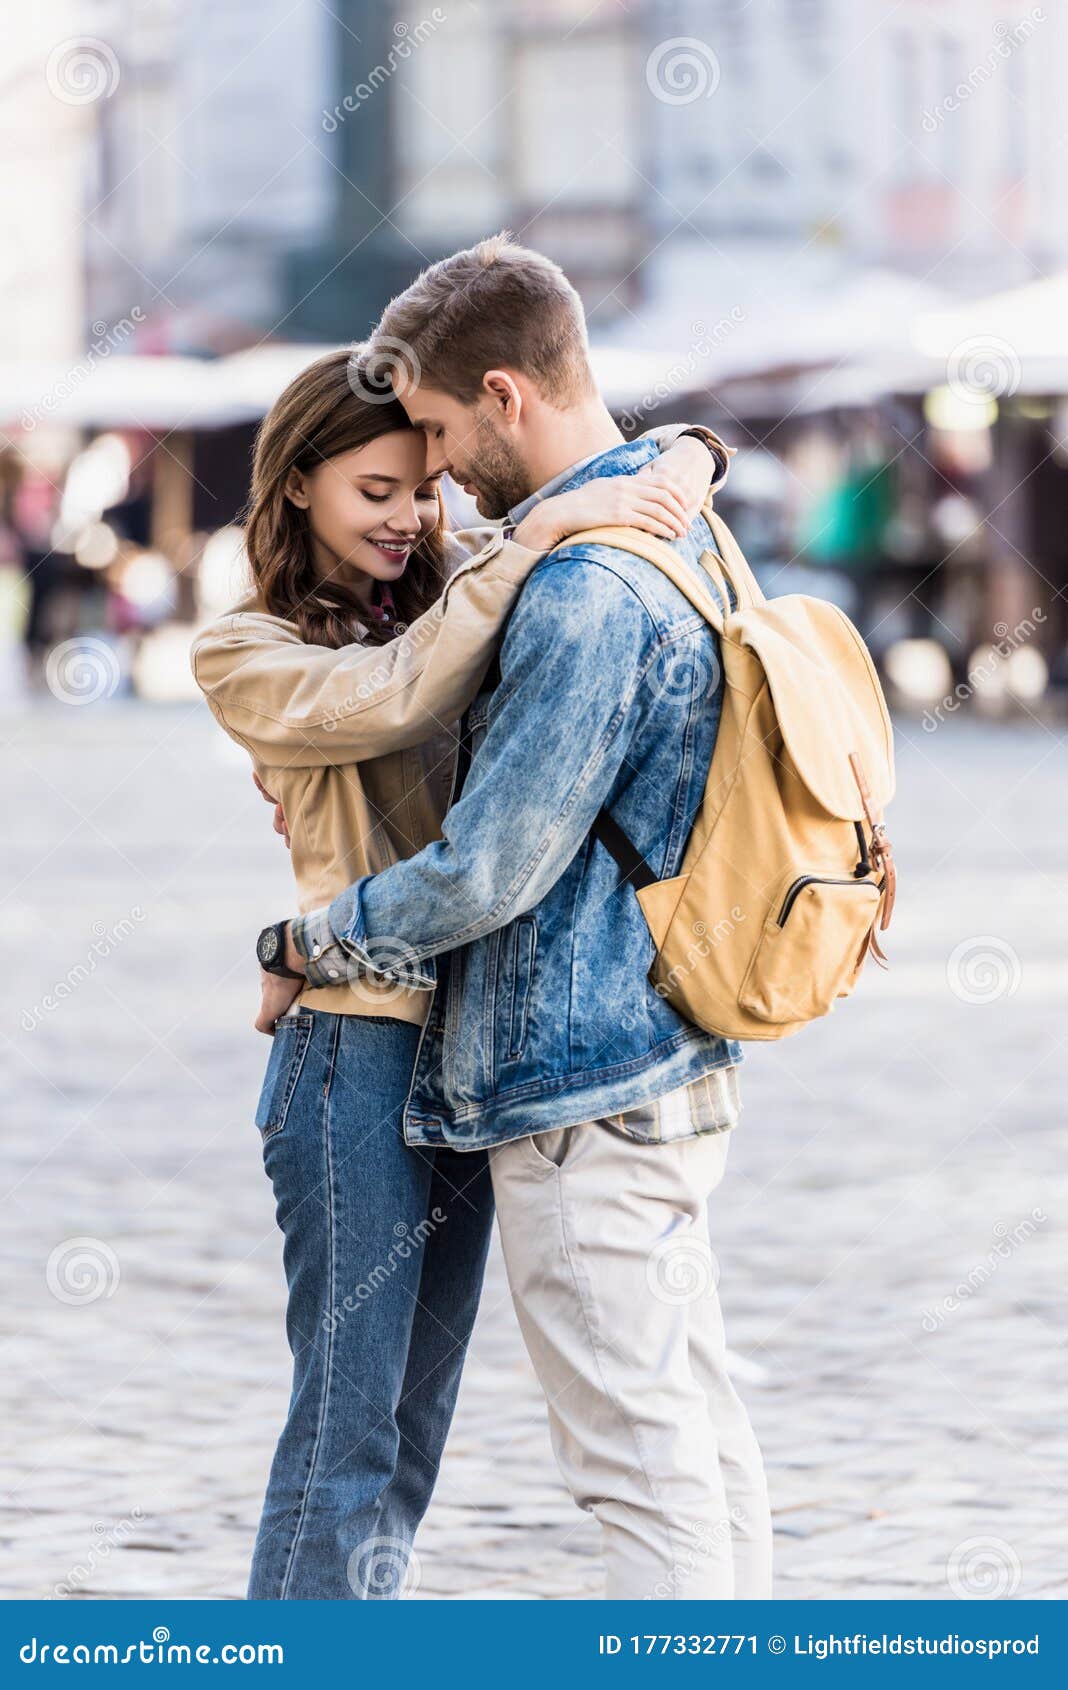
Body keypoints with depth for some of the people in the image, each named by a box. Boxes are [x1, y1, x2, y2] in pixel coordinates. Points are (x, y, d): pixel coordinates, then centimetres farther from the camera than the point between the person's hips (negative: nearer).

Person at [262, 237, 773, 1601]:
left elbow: (491, 868, -21)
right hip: (669, 1065, 10)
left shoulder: (586, 592, -21)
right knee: (701, 1431, 13)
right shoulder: (674, 537, 12)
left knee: (643, 1462, -8)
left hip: (579, 1089, -10)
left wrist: (319, 939, -4)